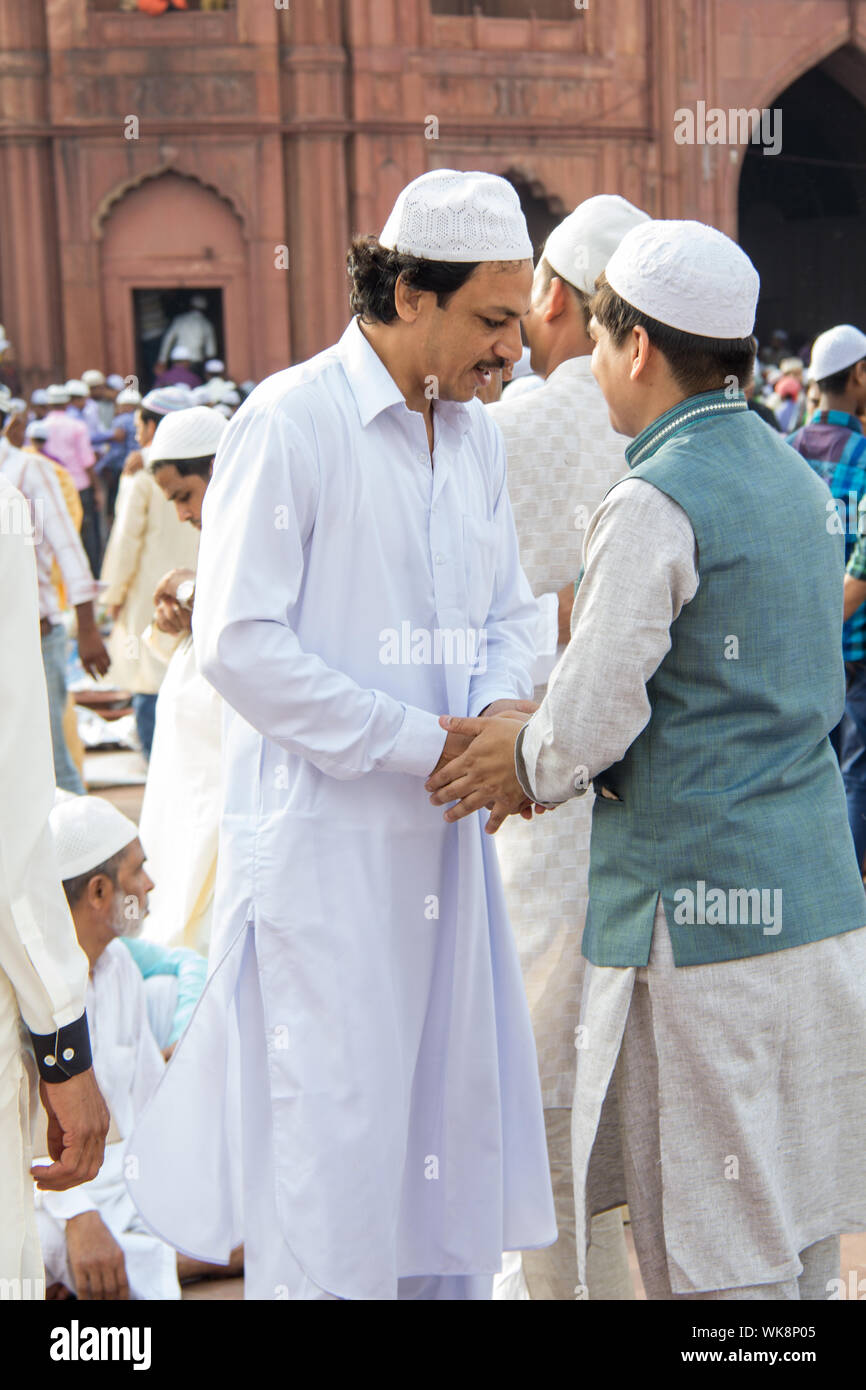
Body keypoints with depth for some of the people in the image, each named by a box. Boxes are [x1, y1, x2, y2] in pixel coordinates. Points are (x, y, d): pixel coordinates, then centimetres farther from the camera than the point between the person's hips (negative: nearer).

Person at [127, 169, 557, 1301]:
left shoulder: (476, 434, 11)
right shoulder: (288, 421, -12)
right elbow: (239, 644, -17)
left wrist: (500, 703, -3)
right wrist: (426, 742, -16)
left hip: (443, 828, 7)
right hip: (322, 835, -7)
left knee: (455, 1110, 16)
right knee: (332, 1132, -1)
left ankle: (451, 1279, 32)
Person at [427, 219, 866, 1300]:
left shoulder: (654, 503, -15)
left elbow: (590, 721, -18)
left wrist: (527, 767, 6)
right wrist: (538, 741, 12)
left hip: (700, 919, -8)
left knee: (715, 1256, 4)